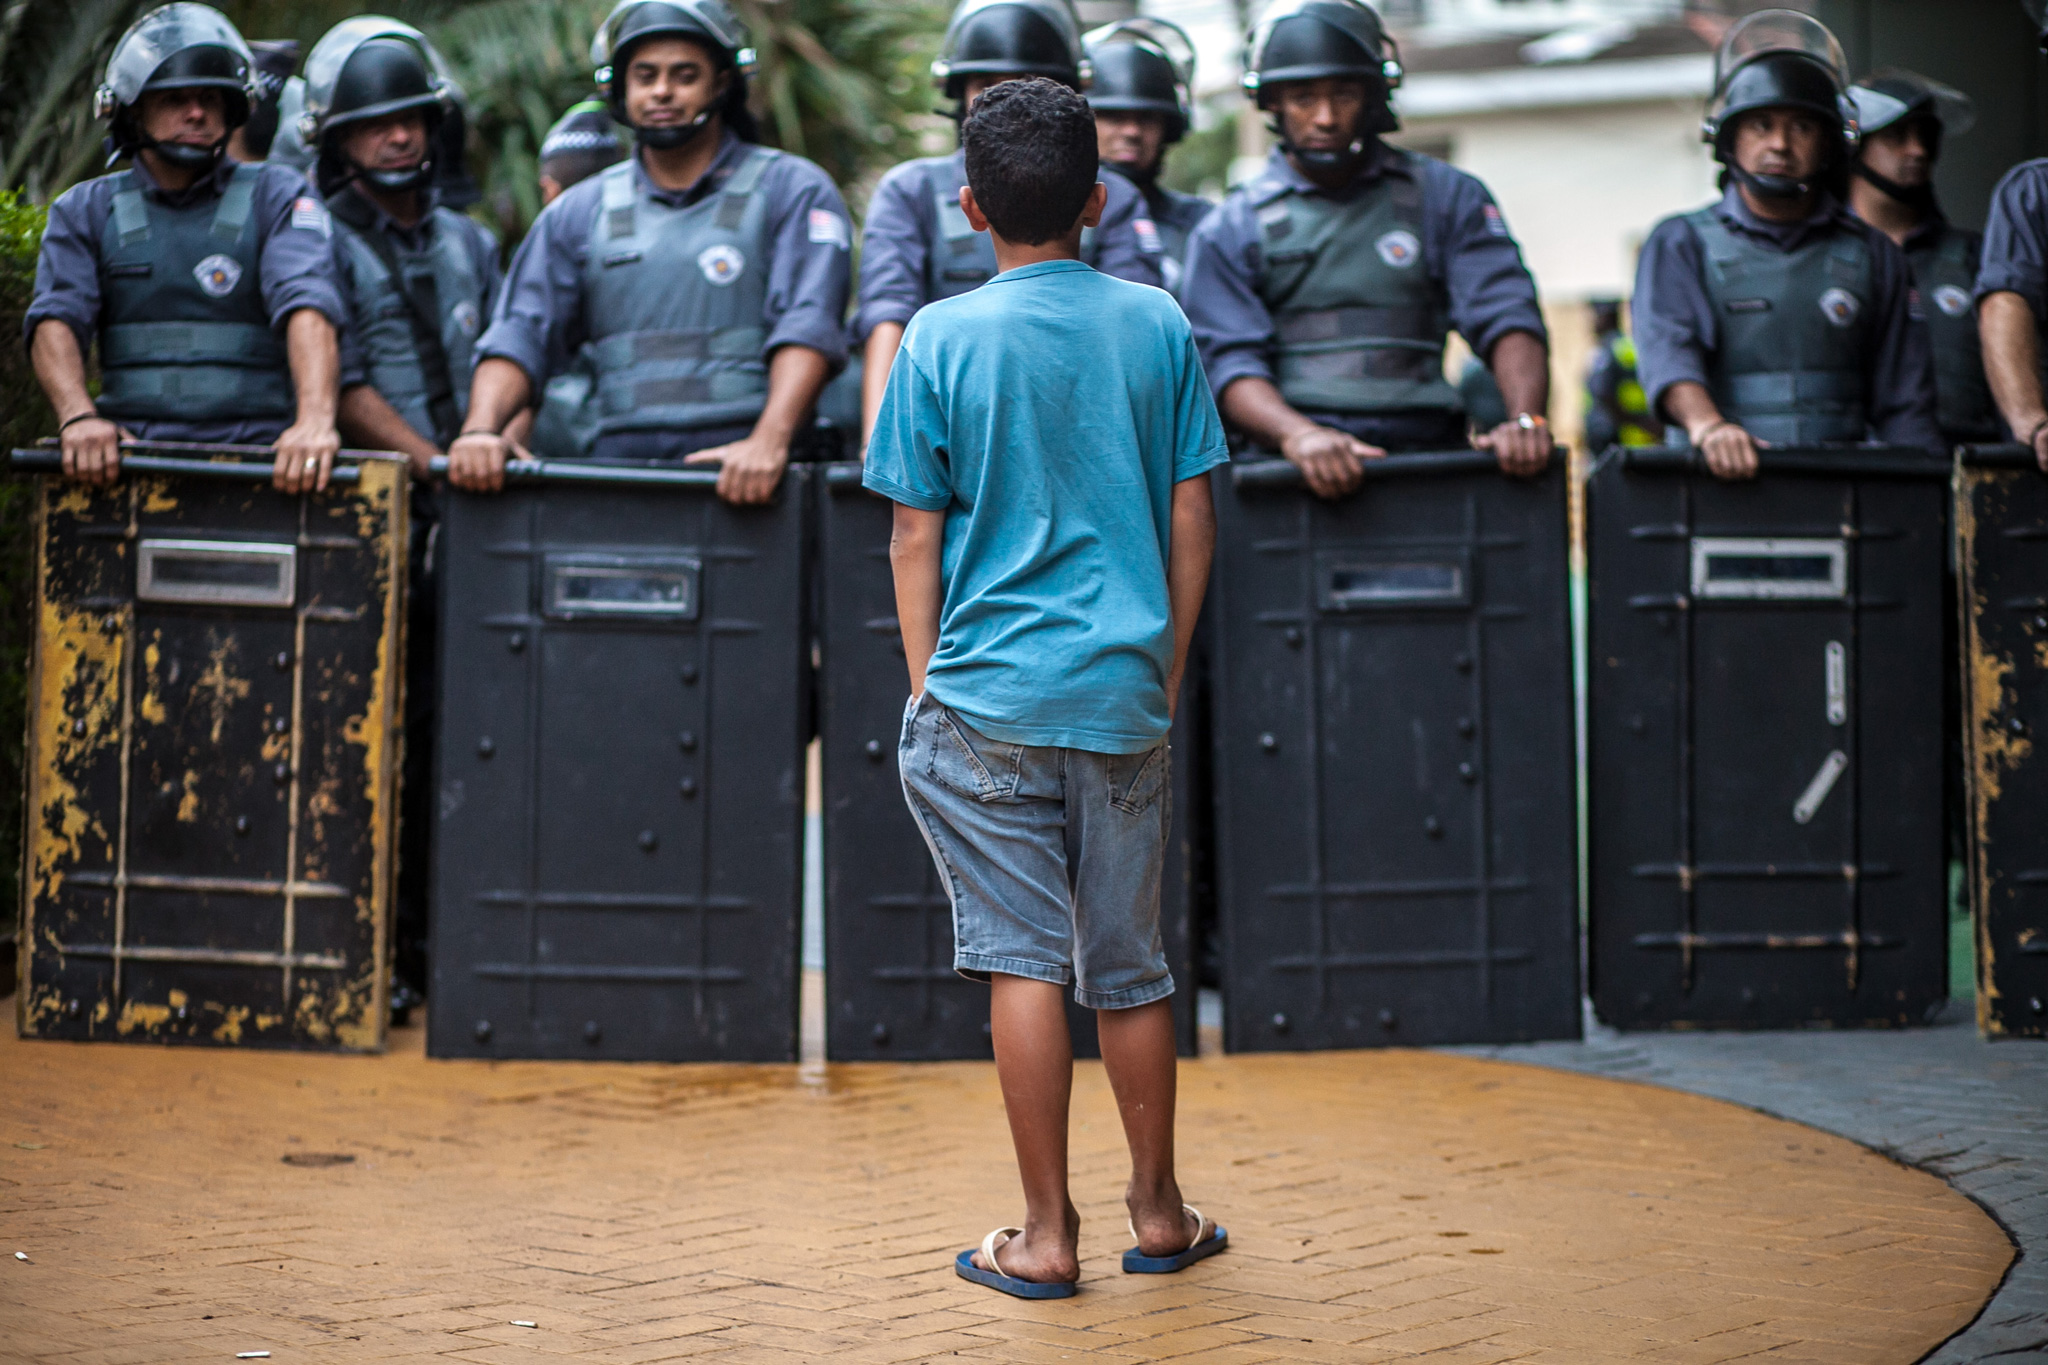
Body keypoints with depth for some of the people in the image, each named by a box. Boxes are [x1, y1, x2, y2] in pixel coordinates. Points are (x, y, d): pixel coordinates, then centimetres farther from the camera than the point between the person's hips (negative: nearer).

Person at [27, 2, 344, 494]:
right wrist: (78, 416, -20)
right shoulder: (87, 210, 17)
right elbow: (55, 319, 2)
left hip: (254, 453, -1)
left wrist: (315, 420, -28)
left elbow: (308, 307, -8)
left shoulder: (276, 197, 9)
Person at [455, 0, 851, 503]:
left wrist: (769, 441, -22)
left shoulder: (791, 192, 8)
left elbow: (807, 329, -6)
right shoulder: (580, 212, 20)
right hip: (621, 467, 3)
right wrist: (481, 428, -8)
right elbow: (522, 334, 12)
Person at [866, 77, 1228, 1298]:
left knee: (1023, 961, 2)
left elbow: (917, 533, -2)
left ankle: (1048, 1235, 5)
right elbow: (1190, 517, 5)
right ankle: (1159, 1212, 23)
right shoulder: (1158, 327, 2)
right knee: (1130, 963, 12)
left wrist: (926, 680, 8)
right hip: (1124, 695, 2)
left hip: (988, 695, -2)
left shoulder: (944, 338, -4)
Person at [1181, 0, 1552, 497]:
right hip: (1292, 472, -2)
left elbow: (1505, 318, 7)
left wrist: (1527, 419, -13)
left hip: (1427, 455, 2)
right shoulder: (1231, 230, 12)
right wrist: (1299, 435, -20)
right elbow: (1229, 359, 1)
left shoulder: (1446, 197, 16)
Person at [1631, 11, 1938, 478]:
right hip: (1723, 486, -2)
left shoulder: (1873, 258, 17)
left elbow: (1903, 408, 15)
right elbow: (1667, 347, -9)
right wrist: (1707, 425, -29)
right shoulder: (1680, 244, 10)